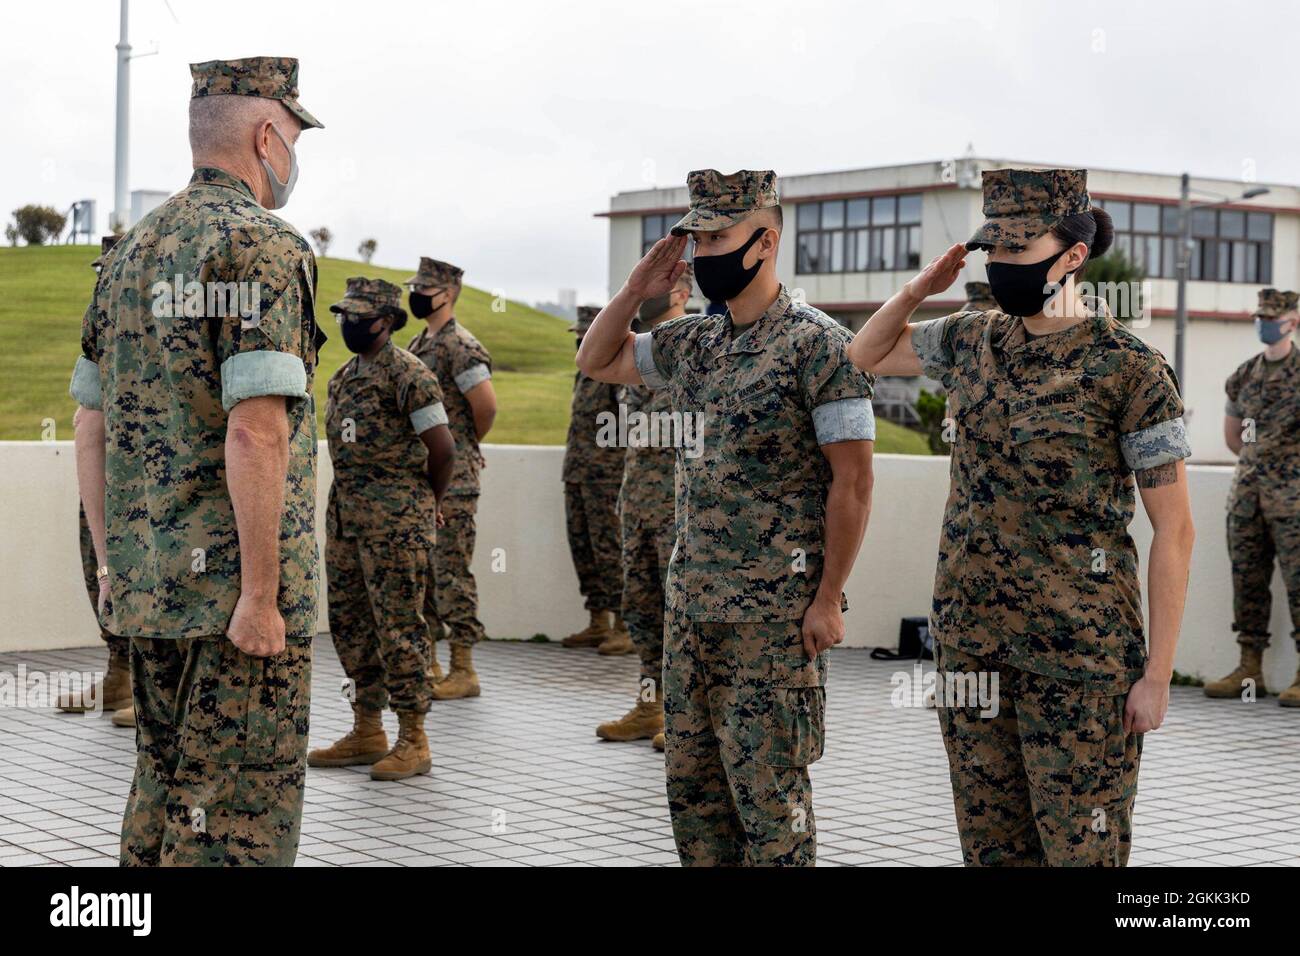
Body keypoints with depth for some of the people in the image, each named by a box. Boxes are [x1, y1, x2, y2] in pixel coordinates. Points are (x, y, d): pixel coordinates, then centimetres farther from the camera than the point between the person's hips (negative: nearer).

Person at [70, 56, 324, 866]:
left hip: (151, 584, 8)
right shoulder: (263, 247, -13)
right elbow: (254, 432, -21)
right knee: (238, 810, -2)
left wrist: (116, 570, 19)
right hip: (234, 586, -8)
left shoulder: (134, 250, 14)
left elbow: (93, 427, 15)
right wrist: (261, 594, -19)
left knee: (165, 791, 17)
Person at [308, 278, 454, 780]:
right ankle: (366, 733, 21)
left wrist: (425, 504, 0)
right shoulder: (345, 375, 15)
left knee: (399, 625, -6)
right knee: (350, 622, 12)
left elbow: (442, 447, -13)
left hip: (395, 520, -9)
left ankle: (413, 742, 0)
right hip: (345, 514, 9)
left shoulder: (408, 374, -12)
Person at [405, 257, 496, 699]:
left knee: (451, 572, -7)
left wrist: (466, 444, -2)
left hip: (451, 478, -9)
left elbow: (486, 405, -20)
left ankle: (463, 671, -2)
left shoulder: (460, 346, -13)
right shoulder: (418, 344, 16)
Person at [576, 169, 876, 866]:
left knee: (766, 784, -2)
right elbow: (596, 362, 25)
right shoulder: (693, 344, 11)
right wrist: (637, 289, 8)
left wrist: (828, 598, -15)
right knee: (690, 777, 12)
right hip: (691, 599, 7)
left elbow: (852, 480, -12)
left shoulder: (819, 345, -10)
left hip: (777, 609, -7)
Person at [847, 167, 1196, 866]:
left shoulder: (1130, 367, -12)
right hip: (970, 636, 6)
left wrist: (1157, 673, -13)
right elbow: (866, 356, 23)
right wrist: (919, 288, 4)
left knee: (1079, 847, 1)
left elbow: (1174, 527, -10)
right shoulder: (973, 340, 6)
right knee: (990, 842, 13)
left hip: (1078, 650, -6)